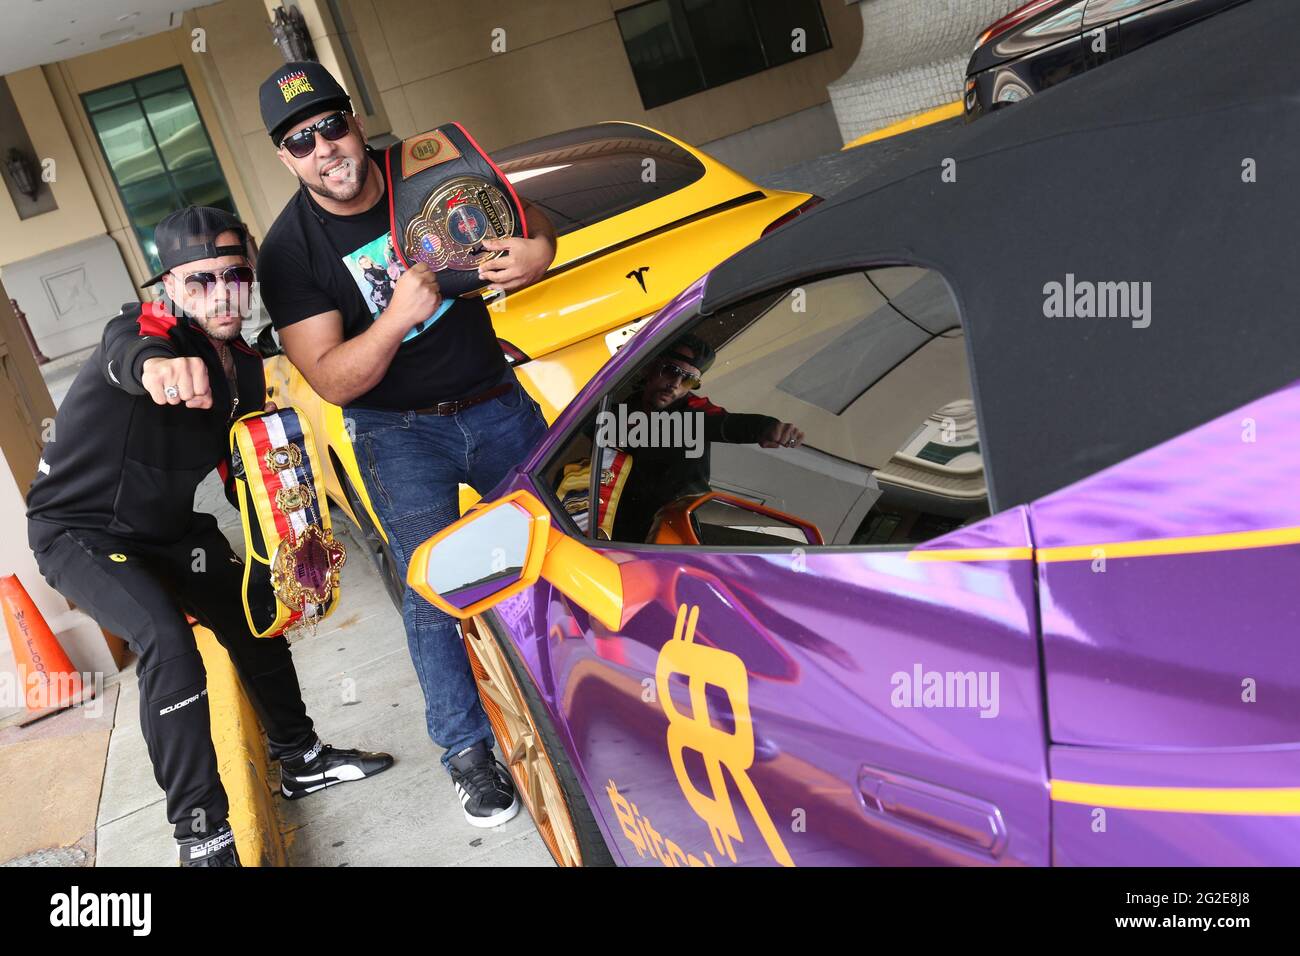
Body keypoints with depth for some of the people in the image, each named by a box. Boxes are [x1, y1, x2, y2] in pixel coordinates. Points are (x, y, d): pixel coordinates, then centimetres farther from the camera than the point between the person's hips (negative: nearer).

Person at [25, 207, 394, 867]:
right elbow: (125, 353, -52)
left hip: (170, 527, 8)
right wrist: (154, 365, -77)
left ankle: (302, 761, 35)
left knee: (255, 624, 13)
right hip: (81, 531, -8)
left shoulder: (244, 366, -3)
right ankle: (202, 837, -20)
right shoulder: (144, 329, -25)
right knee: (168, 641, -28)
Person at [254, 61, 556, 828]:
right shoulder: (289, 252, -13)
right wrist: (399, 316, -35)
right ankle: (467, 750, 3)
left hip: (496, 399, 3)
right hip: (400, 430, -3)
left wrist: (540, 249, -19)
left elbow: (530, 218, 7)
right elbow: (332, 380, -18)